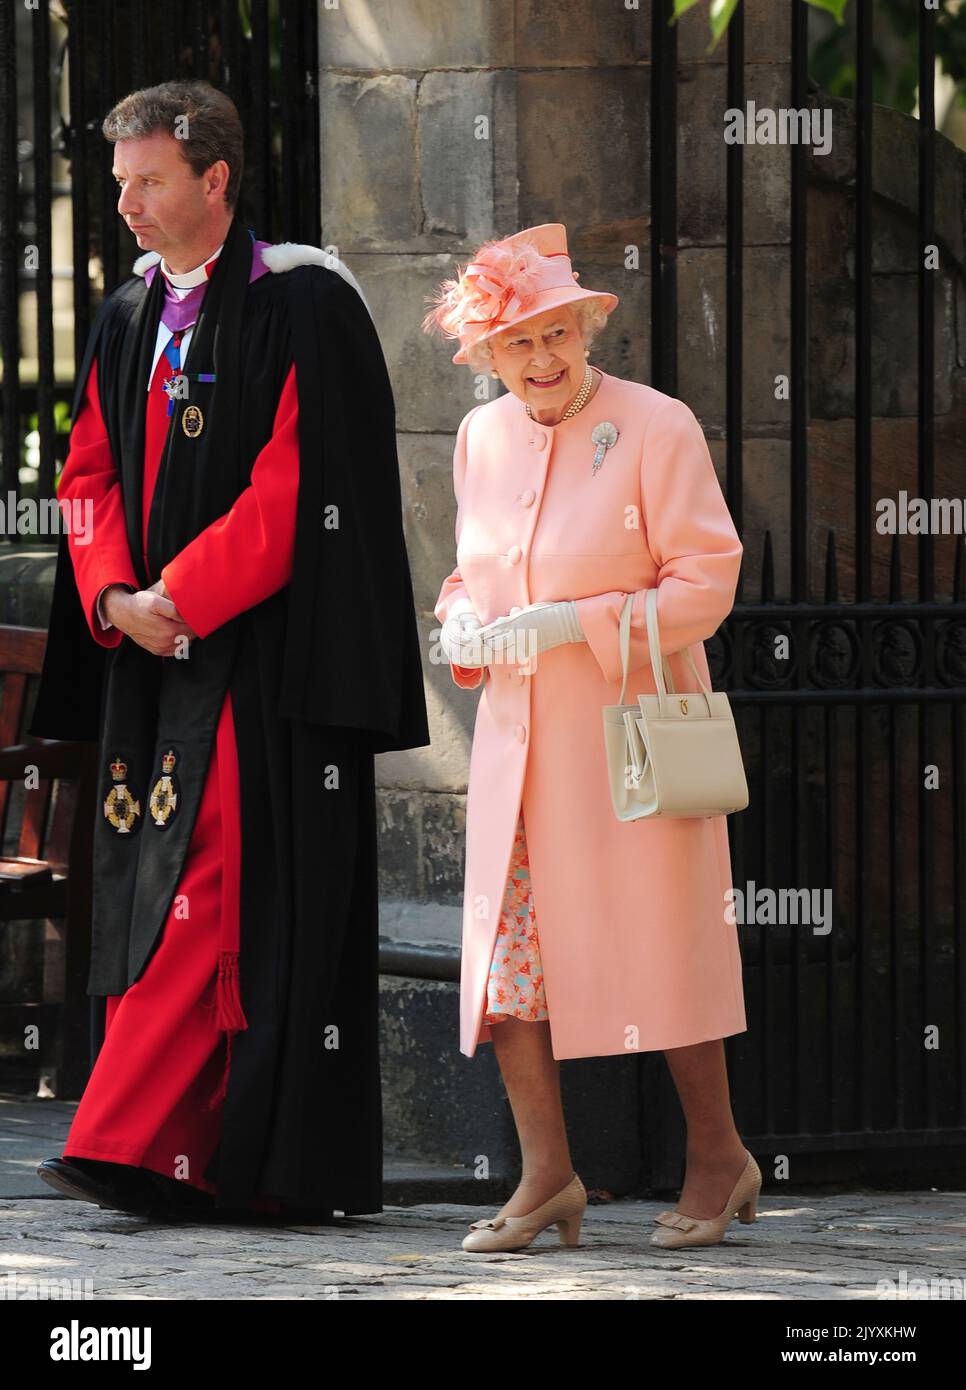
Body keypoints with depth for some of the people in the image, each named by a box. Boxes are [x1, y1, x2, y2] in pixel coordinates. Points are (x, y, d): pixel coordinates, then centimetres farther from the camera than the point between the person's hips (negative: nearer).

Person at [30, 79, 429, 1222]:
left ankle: (129, 1144, -16)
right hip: (151, 653, 7)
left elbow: (296, 483, -14)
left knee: (207, 890, -10)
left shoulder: (299, 307, -7)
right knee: (150, 892, 4)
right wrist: (117, 594, -4)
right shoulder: (127, 321, 15)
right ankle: (191, 1161, 7)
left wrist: (182, 596, -16)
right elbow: (91, 473, 15)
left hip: (261, 653, -7)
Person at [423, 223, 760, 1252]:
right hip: (516, 734, 5)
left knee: (658, 948, 0)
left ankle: (718, 1155, 15)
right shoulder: (481, 438, 9)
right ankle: (546, 1174, 6)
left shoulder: (655, 428, -10)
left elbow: (705, 584, -11)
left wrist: (576, 623, -20)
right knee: (505, 946, -1)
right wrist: (461, 623, -2)